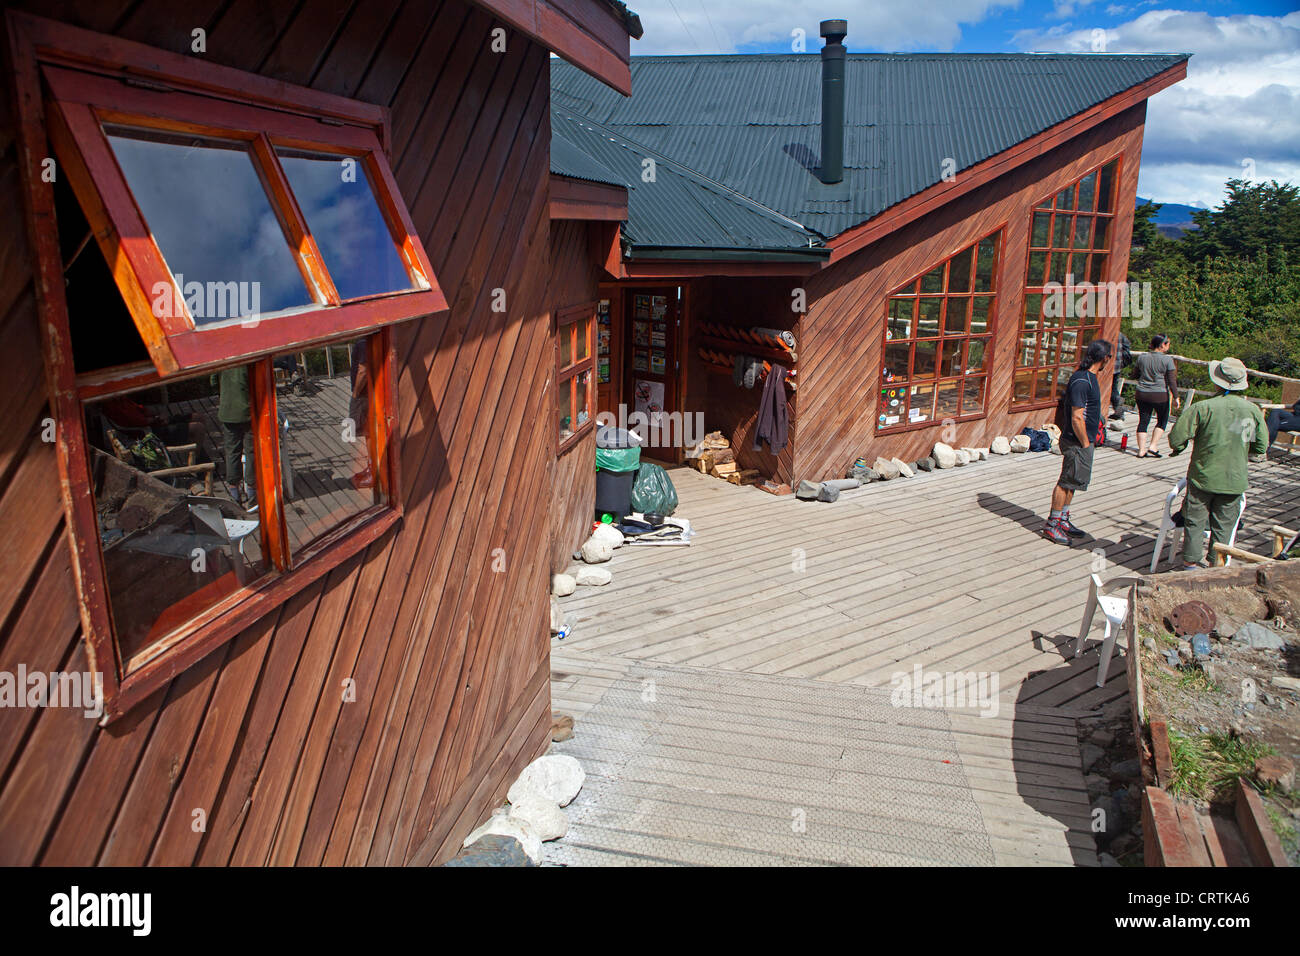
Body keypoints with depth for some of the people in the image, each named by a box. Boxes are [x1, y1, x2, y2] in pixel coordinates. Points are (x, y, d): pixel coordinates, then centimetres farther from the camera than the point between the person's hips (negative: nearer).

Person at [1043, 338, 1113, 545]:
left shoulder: (1089, 377, 9)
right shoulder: (1081, 381, -22)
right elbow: (1077, 417, -23)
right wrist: (1085, 443, -17)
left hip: (1083, 441, 10)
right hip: (1077, 442, -10)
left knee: (1071, 482, 16)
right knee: (1067, 482, -2)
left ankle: (1063, 520, 26)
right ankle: (1052, 524, 6)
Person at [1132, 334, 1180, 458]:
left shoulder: (1142, 357, 1)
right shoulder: (1167, 360, -10)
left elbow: (1136, 374, 12)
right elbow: (1172, 381, -9)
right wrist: (1176, 397, -2)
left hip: (1142, 394, 4)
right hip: (1160, 396, -3)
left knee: (1143, 421, 7)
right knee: (1162, 421, 14)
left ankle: (1141, 450, 5)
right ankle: (1152, 446, 6)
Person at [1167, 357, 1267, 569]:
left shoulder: (1202, 408, -16)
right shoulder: (1253, 411, -5)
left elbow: (1176, 438, -17)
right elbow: (1261, 447, 3)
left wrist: (1179, 447, 6)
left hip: (1202, 478, -2)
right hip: (1235, 481, 3)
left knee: (1194, 522, 11)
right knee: (1223, 527, 13)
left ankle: (1191, 562, 16)